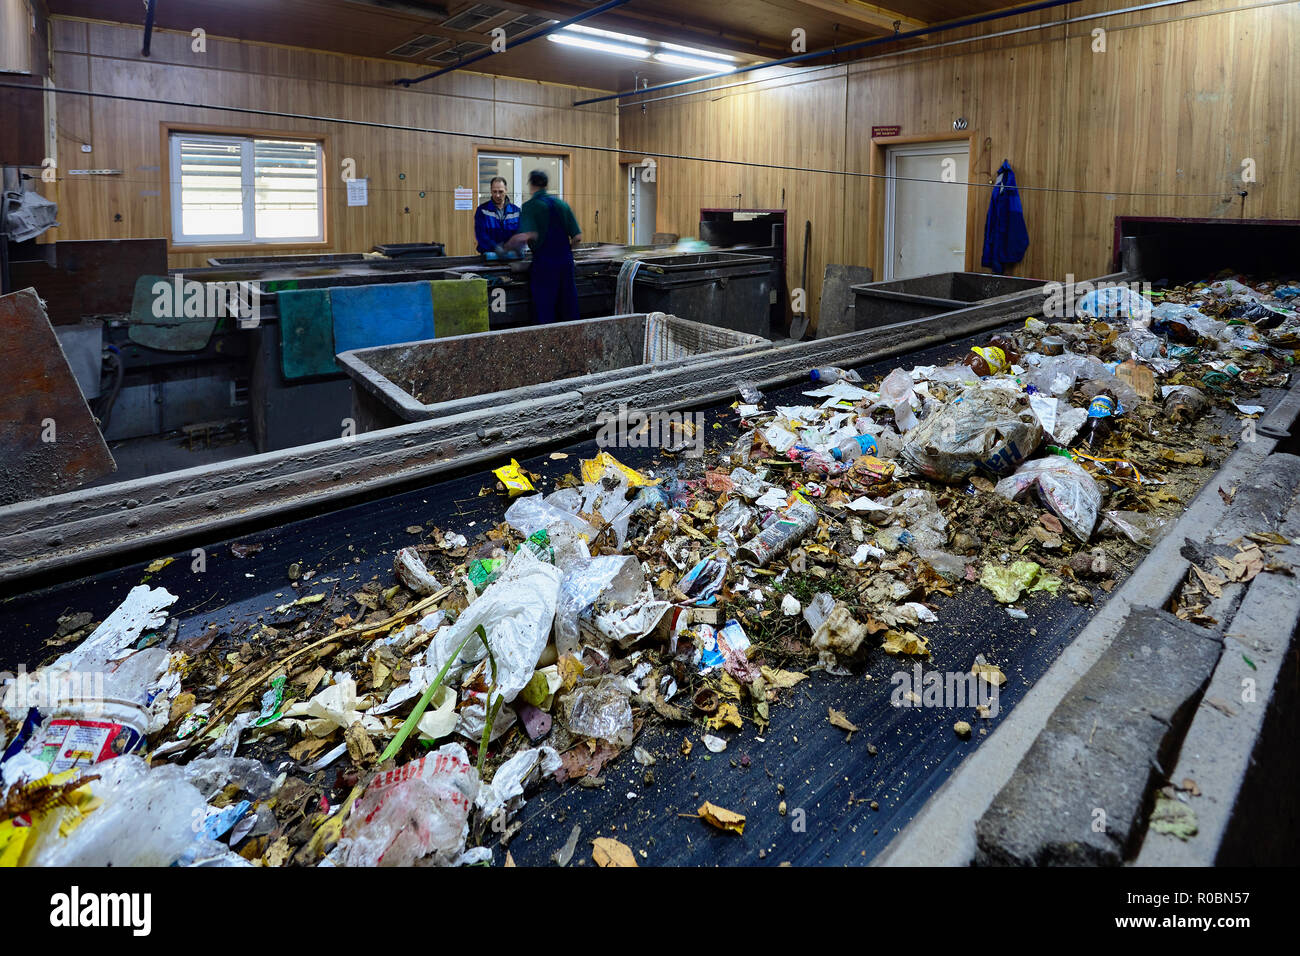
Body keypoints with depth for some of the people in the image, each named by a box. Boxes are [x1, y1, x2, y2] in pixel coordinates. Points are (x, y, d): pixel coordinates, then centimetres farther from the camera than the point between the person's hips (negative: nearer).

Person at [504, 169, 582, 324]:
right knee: (568, 307, 11)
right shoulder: (561, 203, 9)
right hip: (566, 261, 5)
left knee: (545, 307, 2)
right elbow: (578, 237, 6)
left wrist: (505, 247, -9)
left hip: (544, 263, -5)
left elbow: (525, 236, -23)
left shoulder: (530, 206, -6)